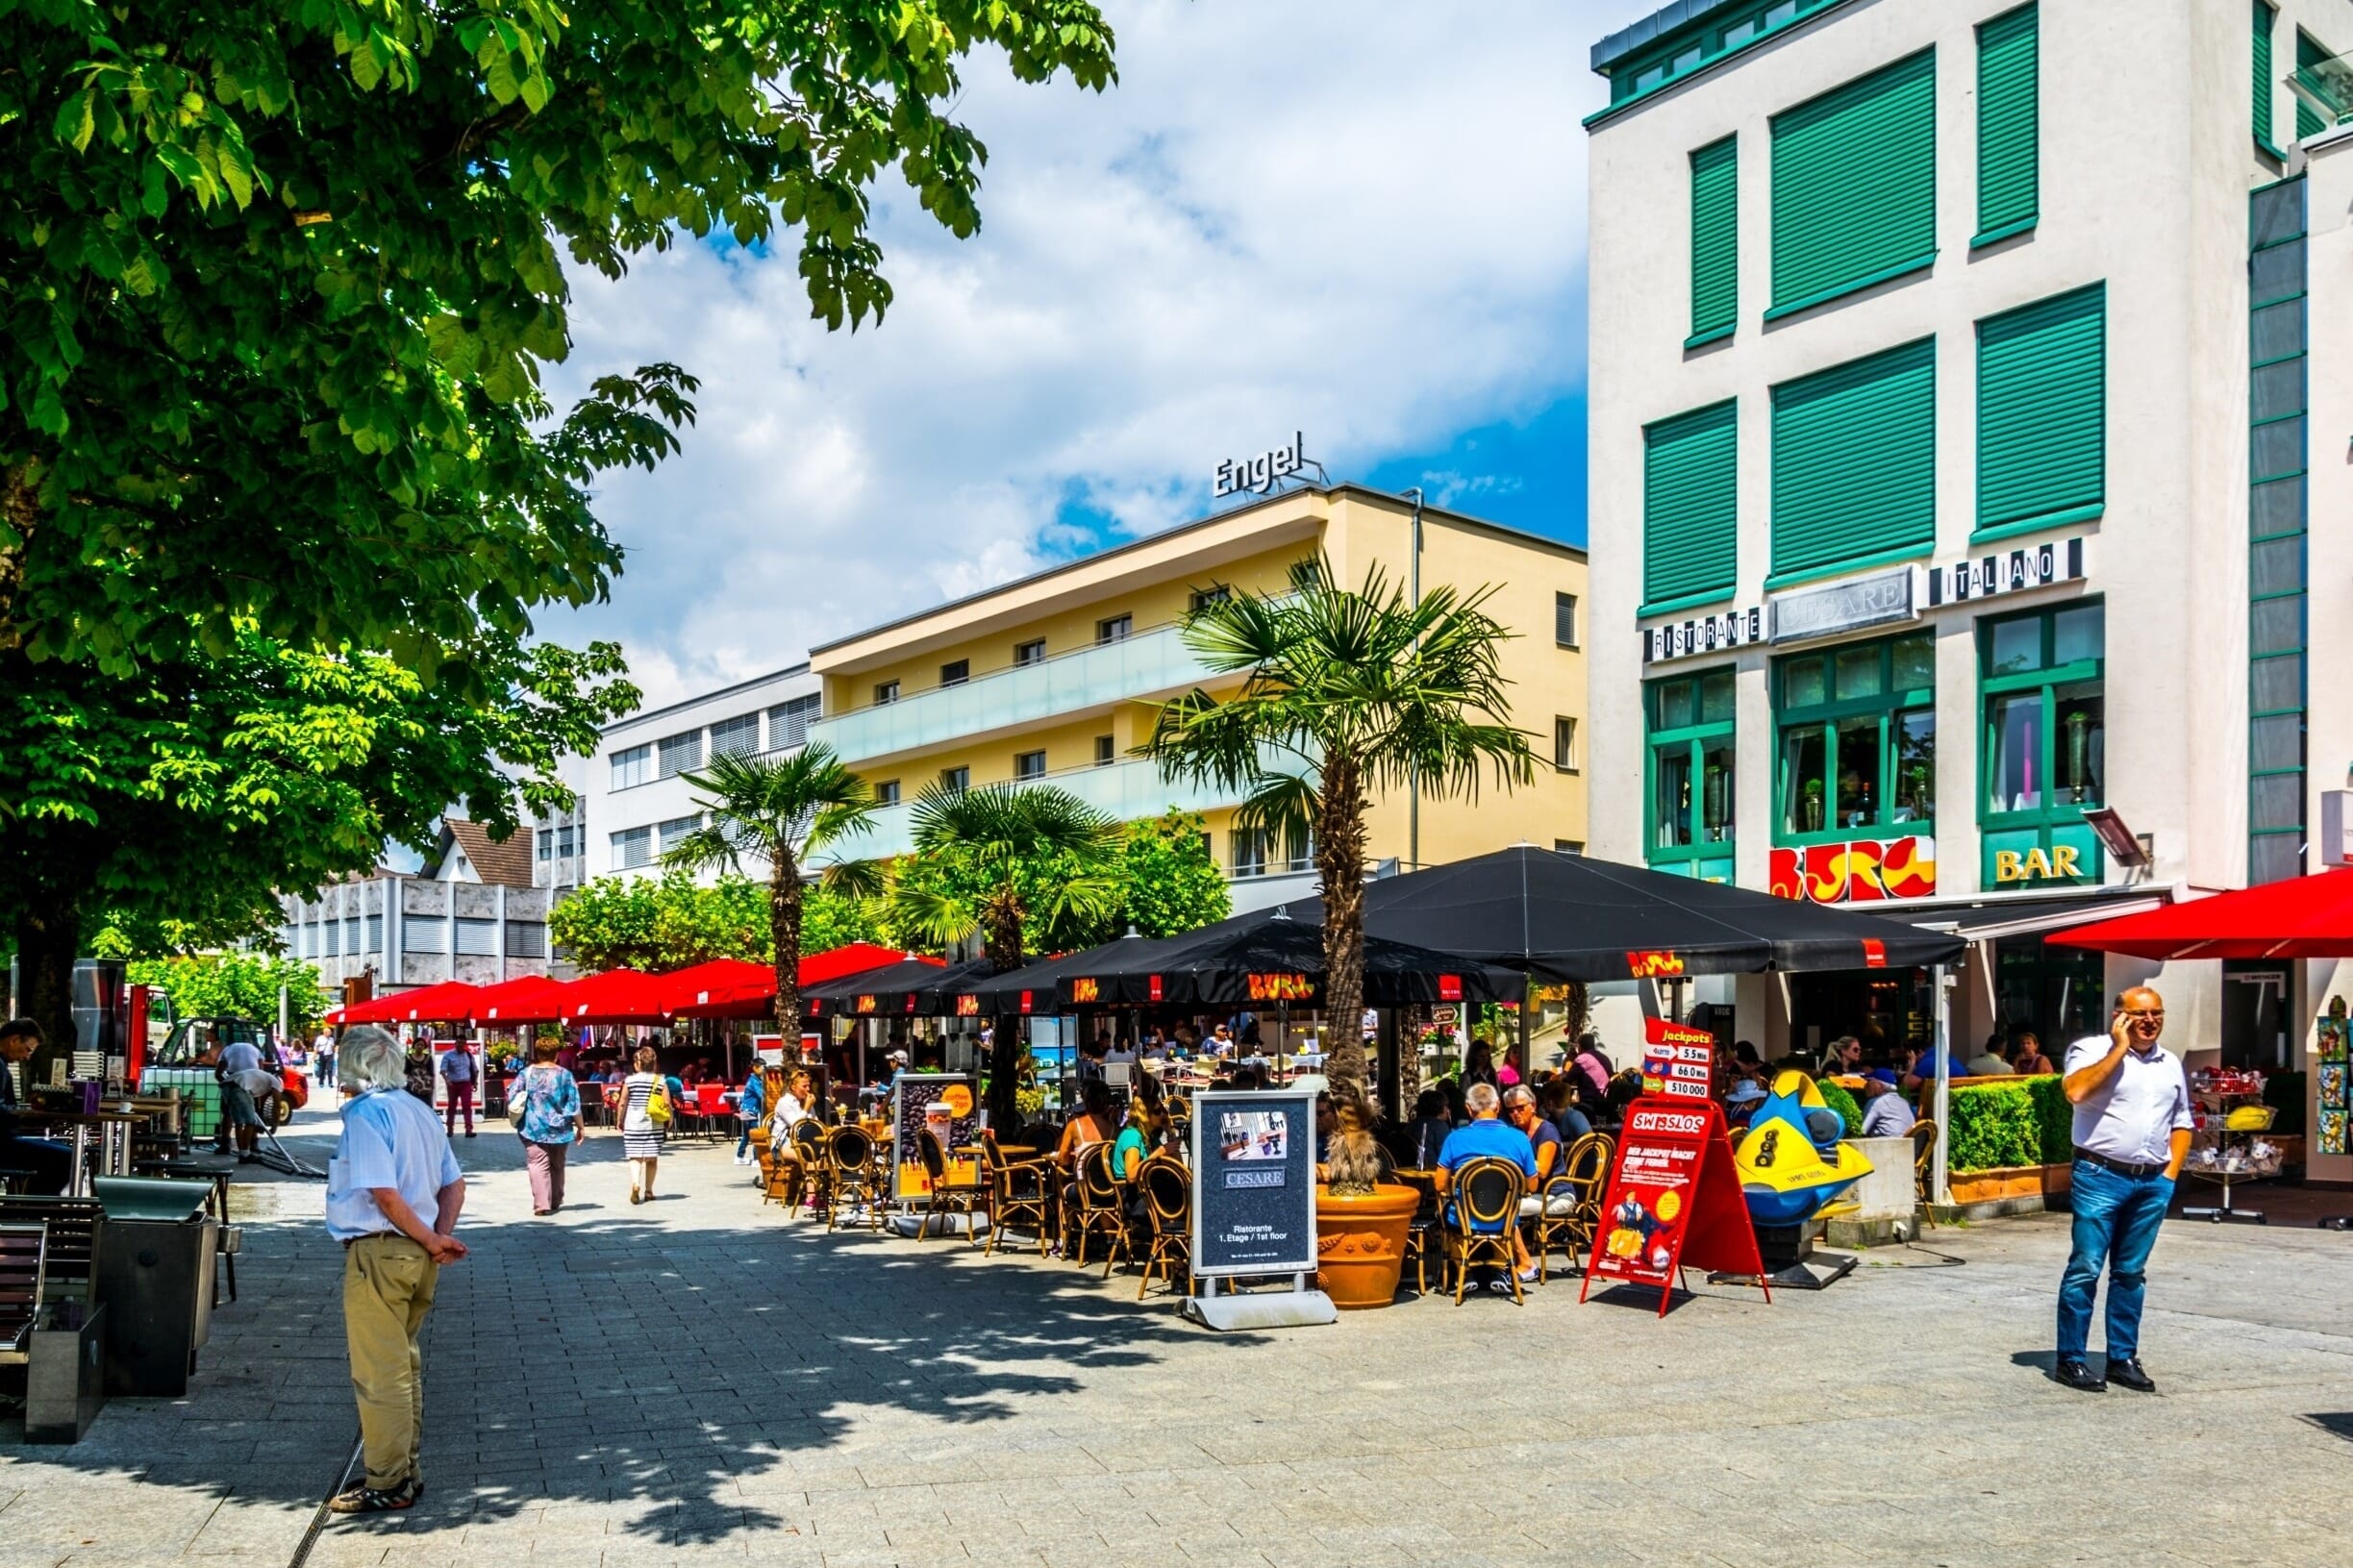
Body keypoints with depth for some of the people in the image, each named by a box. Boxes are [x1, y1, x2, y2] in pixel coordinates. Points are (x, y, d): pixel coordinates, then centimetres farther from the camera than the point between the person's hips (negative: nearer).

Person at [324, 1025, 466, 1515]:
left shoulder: (365, 1114, -14)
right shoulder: (420, 1111, 12)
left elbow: (384, 1194, -22)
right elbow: (454, 1184, 11)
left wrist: (432, 1240, -12)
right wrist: (439, 1237, -1)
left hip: (379, 1252, -9)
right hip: (417, 1255, 9)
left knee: (379, 1373, -1)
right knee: (404, 1364, 17)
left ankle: (387, 1485, 5)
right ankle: (405, 1470, 25)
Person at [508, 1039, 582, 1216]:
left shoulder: (527, 1073, -2)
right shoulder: (564, 1075, -2)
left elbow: (511, 1096, -3)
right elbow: (574, 1103, -3)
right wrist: (579, 1126, 5)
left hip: (533, 1127, -1)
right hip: (559, 1128, 1)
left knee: (538, 1164, -5)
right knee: (557, 1166, 16)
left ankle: (541, 1203, -18)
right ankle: (555, 1202, 27)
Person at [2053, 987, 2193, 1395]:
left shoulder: (2171, 1064, 15)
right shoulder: (2092, 1049, -3)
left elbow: (2182, 1123, 22)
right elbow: (2075, 1091, -22)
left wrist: (2170, 1173, 9)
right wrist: (2119, 1048, -16)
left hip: (2152, 1182, 6)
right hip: (2101, 1177, -6)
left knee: (2131, 1273, 12)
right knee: (2085, 1269, -4)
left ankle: (2123, 1358, 20)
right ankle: (2072, 1359, 2)